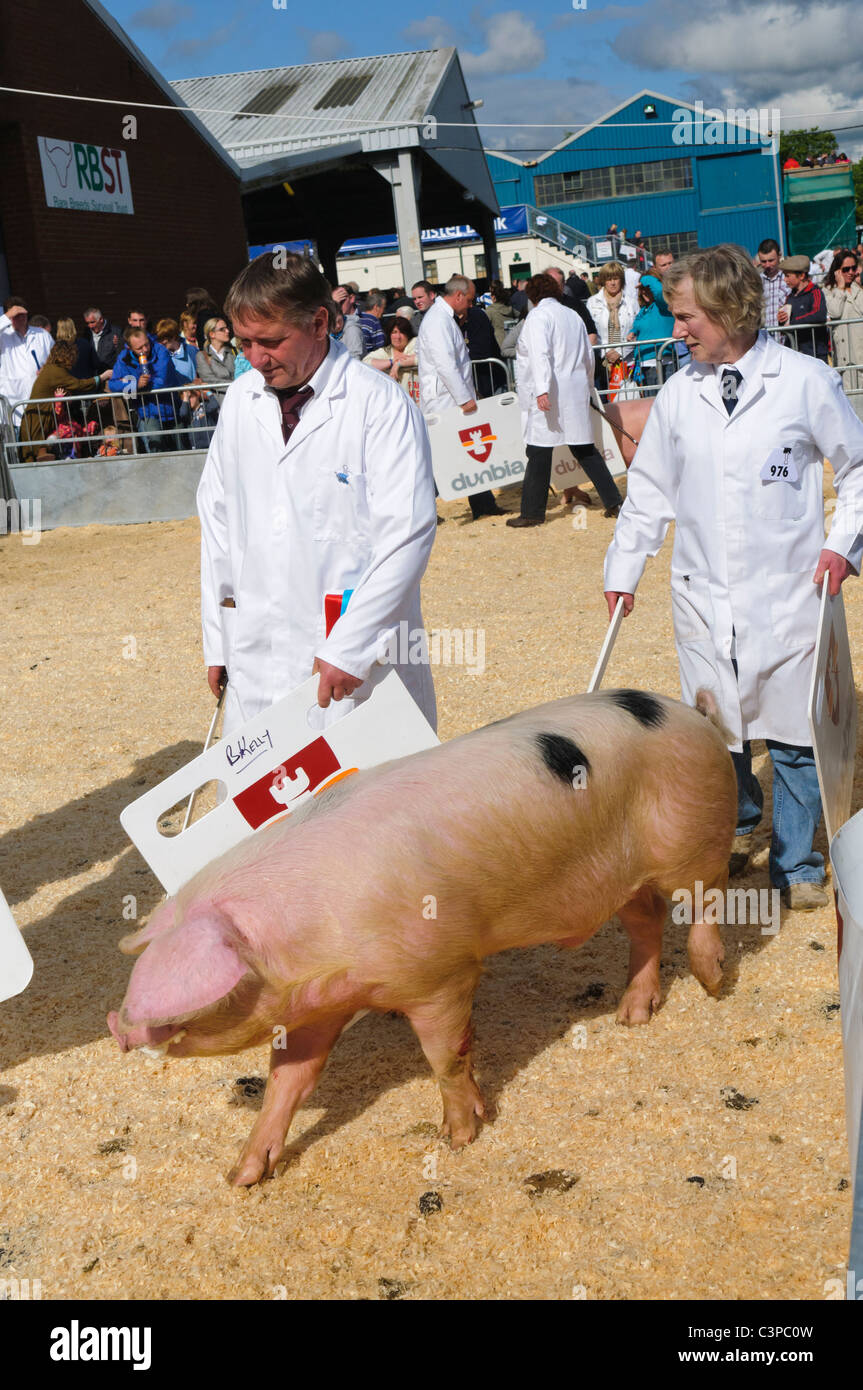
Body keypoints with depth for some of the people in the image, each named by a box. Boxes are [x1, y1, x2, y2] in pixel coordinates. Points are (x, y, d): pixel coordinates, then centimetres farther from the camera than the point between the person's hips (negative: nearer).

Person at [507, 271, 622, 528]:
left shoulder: (538, 316, -6)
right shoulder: (573, 316, 17)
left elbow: (540, 355, -20)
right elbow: (588, 358, 22)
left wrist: (542, 390, -29)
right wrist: (586, 388, 33)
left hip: (546, 397, -7)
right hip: (576, 395, 7)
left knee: (539, 452, -3)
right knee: (584, 449, 11)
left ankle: (532, 512, 1)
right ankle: (614, 502, 9)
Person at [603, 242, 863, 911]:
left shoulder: (806, 382, -4)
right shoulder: (678, 394, 5)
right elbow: (650, 490, 15)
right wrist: (624, 566, 13)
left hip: (788, 595, -2)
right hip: (704, 597, 3)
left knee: (794, 735, 3)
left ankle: (795, 864, 22)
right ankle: (738, 825, 37)